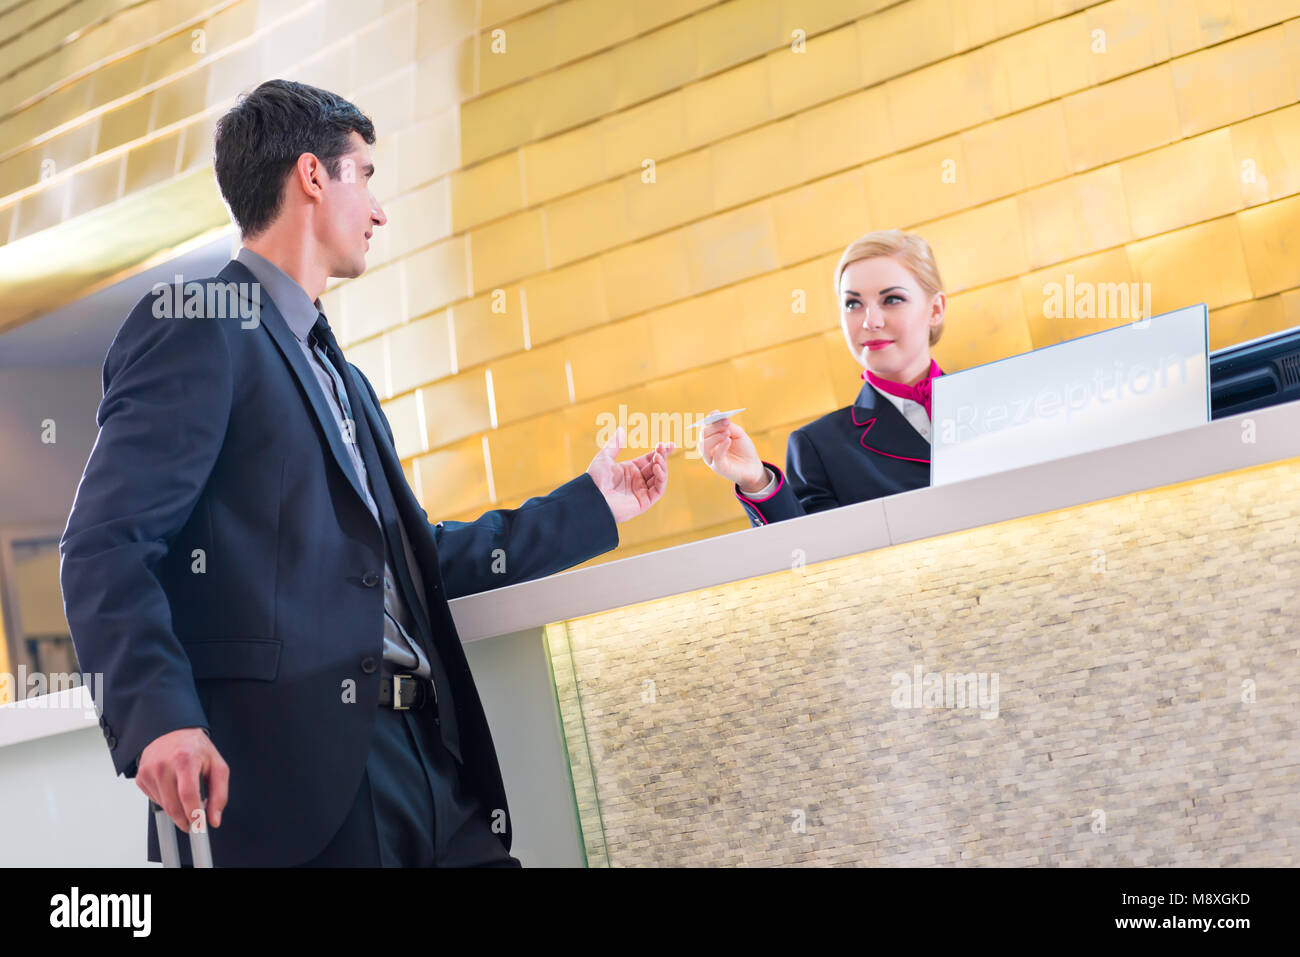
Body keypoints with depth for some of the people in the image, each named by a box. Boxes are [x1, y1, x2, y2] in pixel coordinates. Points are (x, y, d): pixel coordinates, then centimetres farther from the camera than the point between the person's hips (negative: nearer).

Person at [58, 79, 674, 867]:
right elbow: (105, 545, -12)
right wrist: (160, 714, -27)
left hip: (427, 747, 8)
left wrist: (594, 505, 32)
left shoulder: (339, 375, 27)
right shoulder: (197, 329, -2)